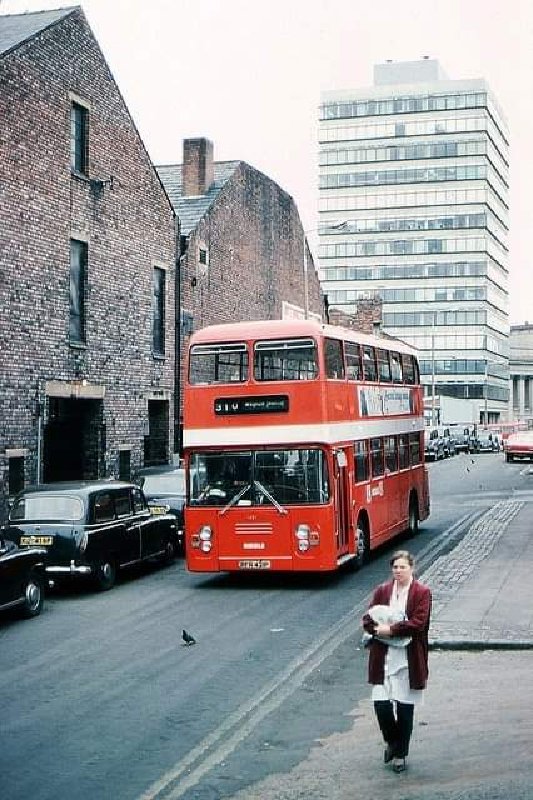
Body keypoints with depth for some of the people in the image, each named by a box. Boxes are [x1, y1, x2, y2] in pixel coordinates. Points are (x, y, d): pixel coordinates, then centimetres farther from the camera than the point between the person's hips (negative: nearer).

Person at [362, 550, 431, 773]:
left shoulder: (422, 593, -3)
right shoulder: (382, 591, 7)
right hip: (383, 658, 2)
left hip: (409, 660, -2)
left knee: (405, 708, 5)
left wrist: (391, 629, -16)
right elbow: (368, 620, 4)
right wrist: (378, 628, -16)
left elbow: (418, 623, -13)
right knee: (381, 704, -3)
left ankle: (400, 754, 23)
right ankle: (391, 741, 26)